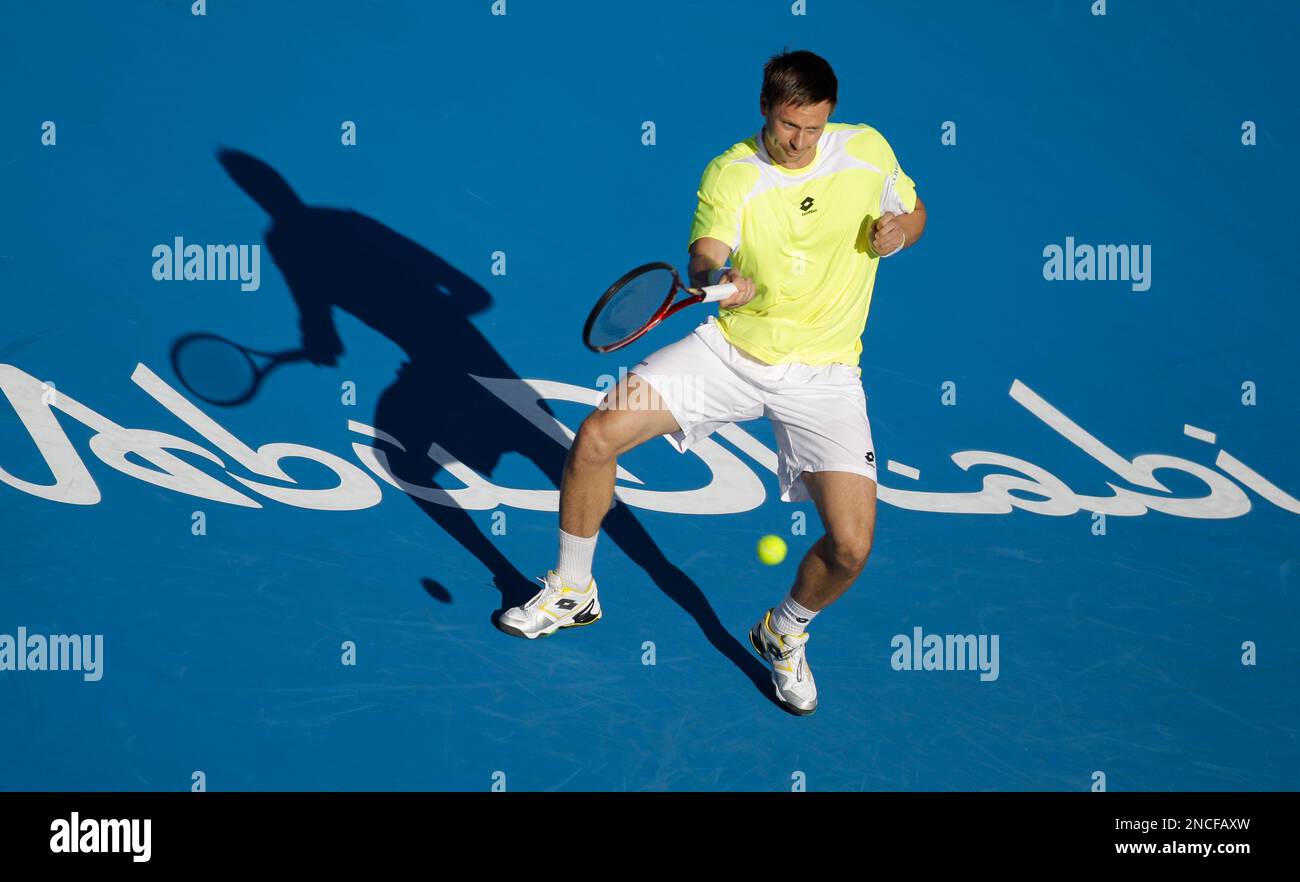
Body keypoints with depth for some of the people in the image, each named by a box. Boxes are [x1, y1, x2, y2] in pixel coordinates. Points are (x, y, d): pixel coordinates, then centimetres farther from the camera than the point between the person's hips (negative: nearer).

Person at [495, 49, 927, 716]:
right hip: (731, 348, 0)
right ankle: (572, 591, 13)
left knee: (851, 546, -16)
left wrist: (899, 229, -12)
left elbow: (914, 212, 13)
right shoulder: (729, 176, -11)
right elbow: (703, 261, -26)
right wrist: (719, 279, -51)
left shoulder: (866, 150, -5)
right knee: (596, 435, -12)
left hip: (821, 373, 0)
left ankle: (785, 633, 19)